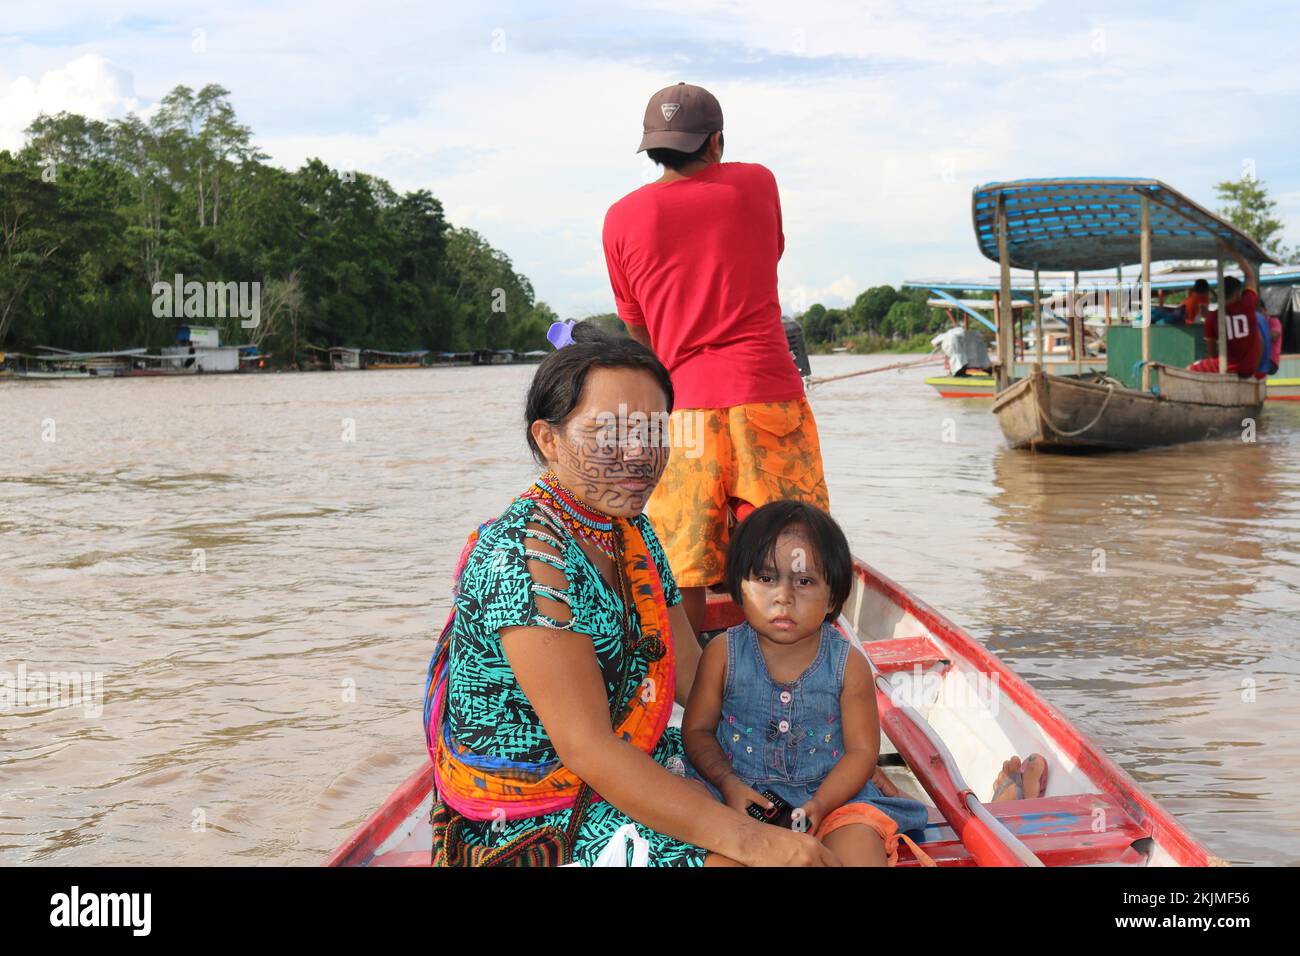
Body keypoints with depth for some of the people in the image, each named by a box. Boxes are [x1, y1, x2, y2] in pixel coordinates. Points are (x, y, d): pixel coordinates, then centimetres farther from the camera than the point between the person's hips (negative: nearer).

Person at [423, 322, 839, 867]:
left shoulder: (630, 528, 4)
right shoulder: (527, 552, -24)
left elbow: (691, 675, 8)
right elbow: (587, 749, -27)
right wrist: (750, 839, -30)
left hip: (637, 768, 9)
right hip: (532, 823, -8)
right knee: (731, 860, -25)